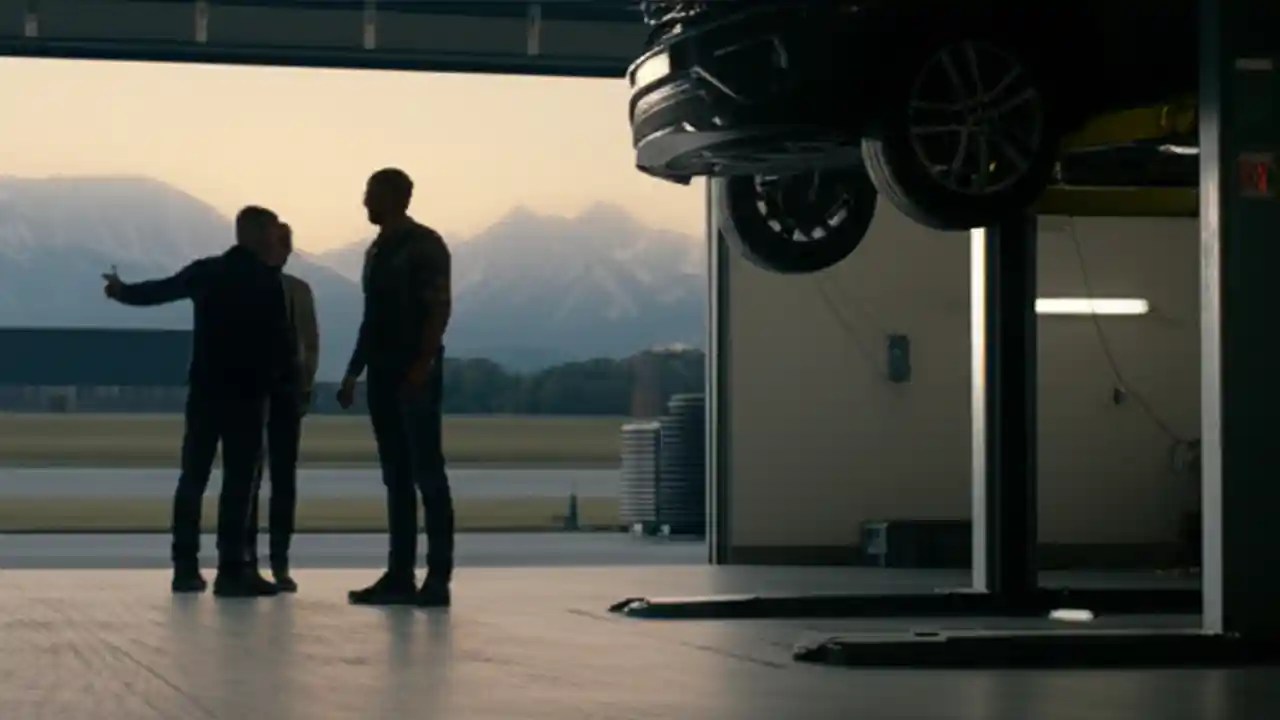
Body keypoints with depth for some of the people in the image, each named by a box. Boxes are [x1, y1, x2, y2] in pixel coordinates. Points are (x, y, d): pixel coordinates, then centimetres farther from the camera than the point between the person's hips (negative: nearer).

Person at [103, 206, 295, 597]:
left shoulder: (205, 272, 6)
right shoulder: (267, 280, -7)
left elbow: (160, 289, 15)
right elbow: (280, 337, -9)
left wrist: (122, 290, 34)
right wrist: (286, 375, 8)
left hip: (205, 389, 5)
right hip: (246, 393, -5)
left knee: (194, 476, 10)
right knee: (237, 480, -4)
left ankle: (185, 567, 9)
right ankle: (231, 571, -9)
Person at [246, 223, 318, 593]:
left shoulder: (299, 291, 6)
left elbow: (311, 343, 9)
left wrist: (306, 386, 1)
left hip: (287, 388, 2)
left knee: (284, 478, 2)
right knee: (249, 476, -1)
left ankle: (280, 562, 6)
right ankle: (247, 558, 4)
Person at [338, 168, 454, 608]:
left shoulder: (425, 245, -5)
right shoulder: (377, 251, 18)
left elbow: (440, 308, -12)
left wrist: (423, 365, -21)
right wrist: (354, 372, 15)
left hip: (416, 373, -8)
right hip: (383, 374, 8)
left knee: (427, 474, -9)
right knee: (396, 477, 6)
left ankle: (438, 577, -10)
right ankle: (399, 574, 7)